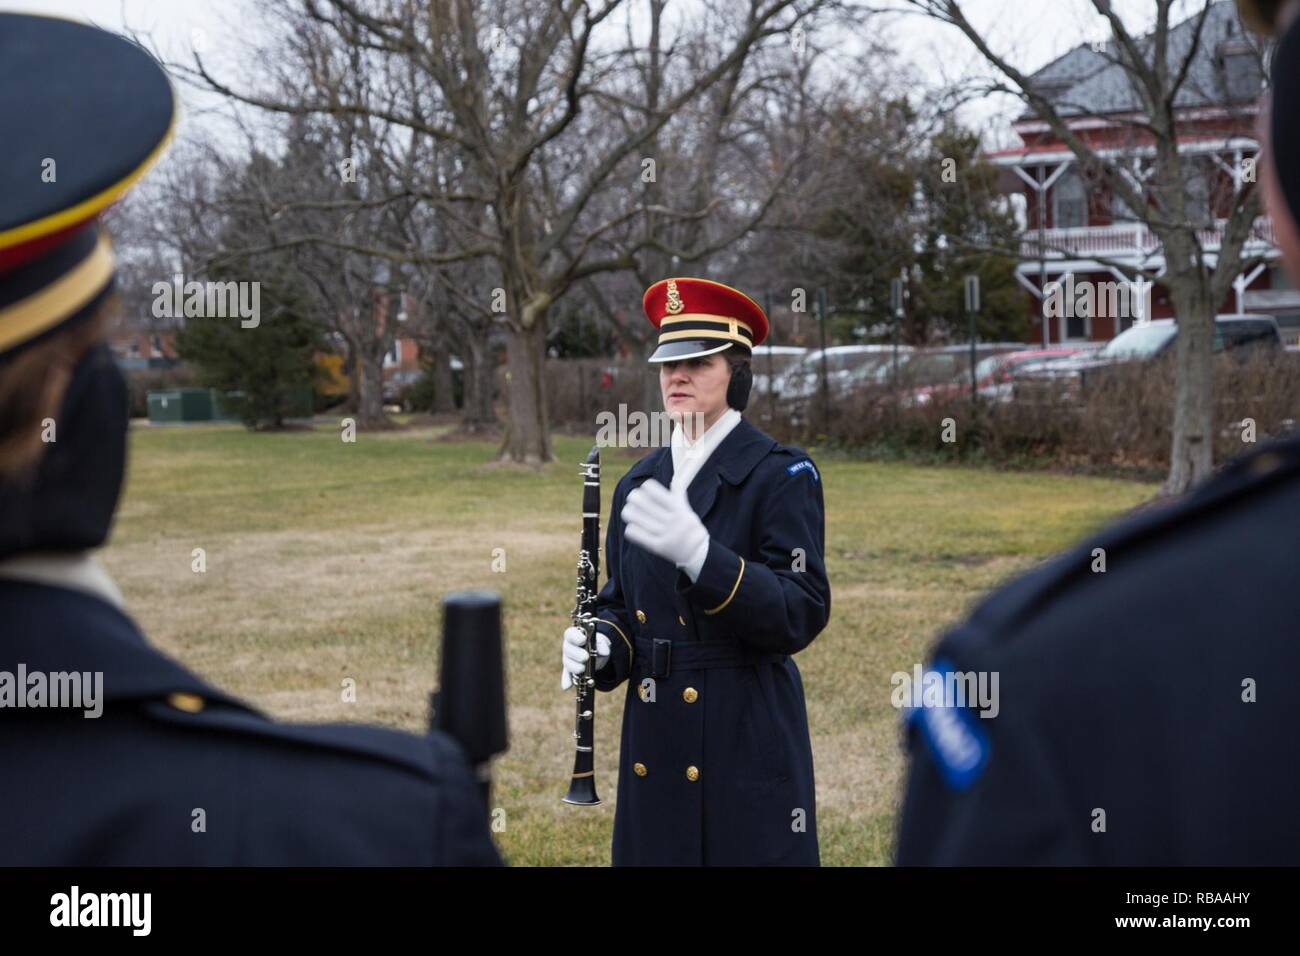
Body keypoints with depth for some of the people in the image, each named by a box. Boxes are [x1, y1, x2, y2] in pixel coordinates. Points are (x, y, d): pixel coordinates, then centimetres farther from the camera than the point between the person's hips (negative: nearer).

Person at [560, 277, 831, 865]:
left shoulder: (781, 475, -7)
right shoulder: (639, 485, 11)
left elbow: (802, 615, -15)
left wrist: (698, 552, -28)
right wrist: (601, 647, -6)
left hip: (747, 745, -5)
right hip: (655, 748, 5)